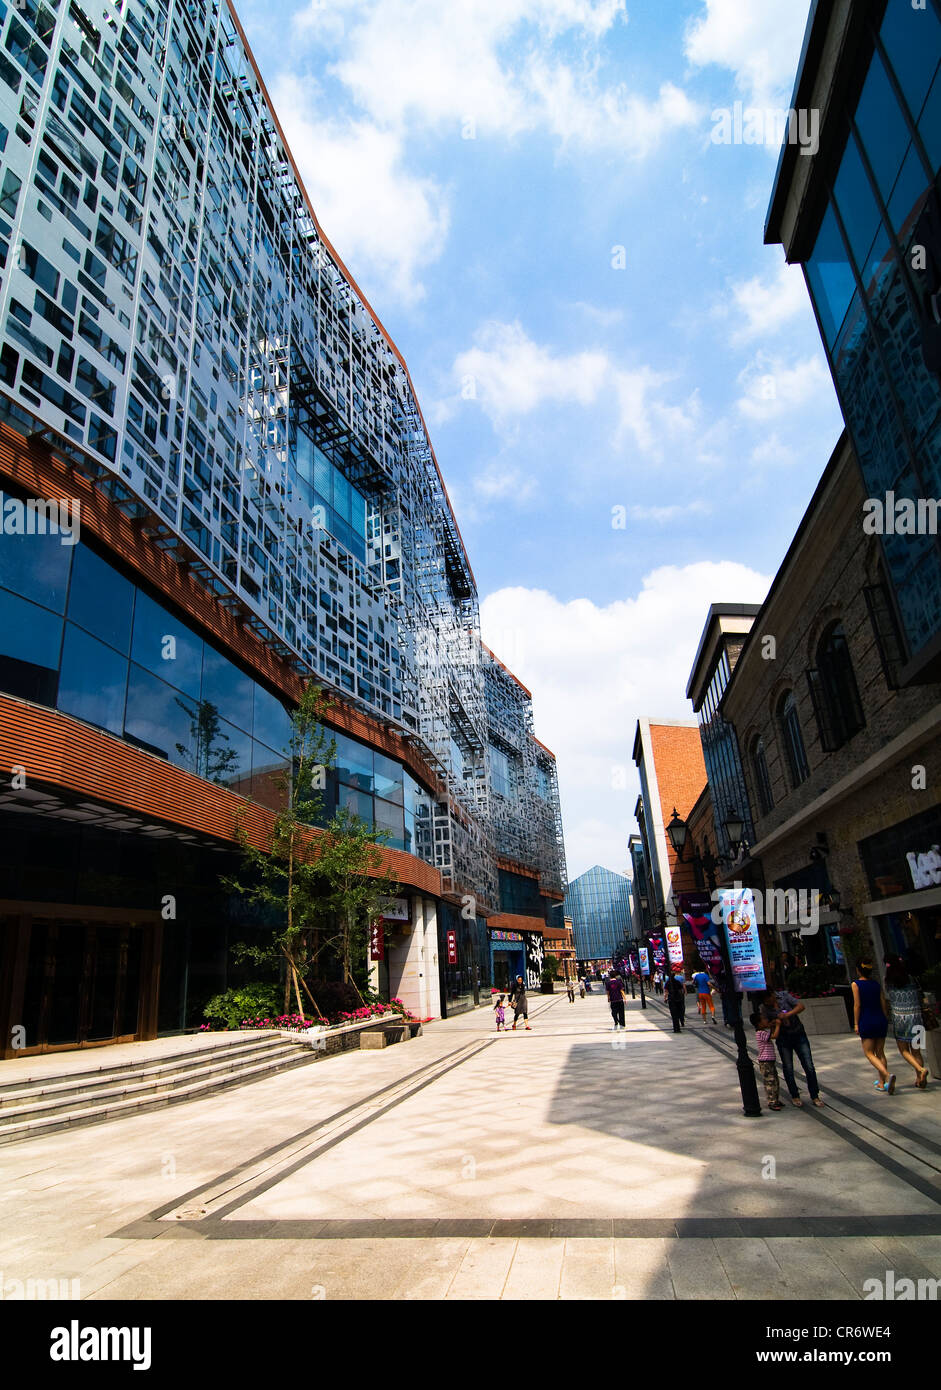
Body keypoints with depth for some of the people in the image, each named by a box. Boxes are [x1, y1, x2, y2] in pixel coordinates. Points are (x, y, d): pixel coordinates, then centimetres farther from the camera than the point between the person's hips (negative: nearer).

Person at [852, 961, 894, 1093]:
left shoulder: (856, 984, -7)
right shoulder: (877, 984, 5)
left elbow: (857, 1005, -10)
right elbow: (884, 1004, 5)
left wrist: (856, 1024, -4)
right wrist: (886, 1020, 15)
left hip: (866, 1021, -5)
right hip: (880, 1020, 5)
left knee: (869, 1053, 2)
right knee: (880, 1052, 15)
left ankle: (887, 1075, -20)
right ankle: (881, 1083, 17)